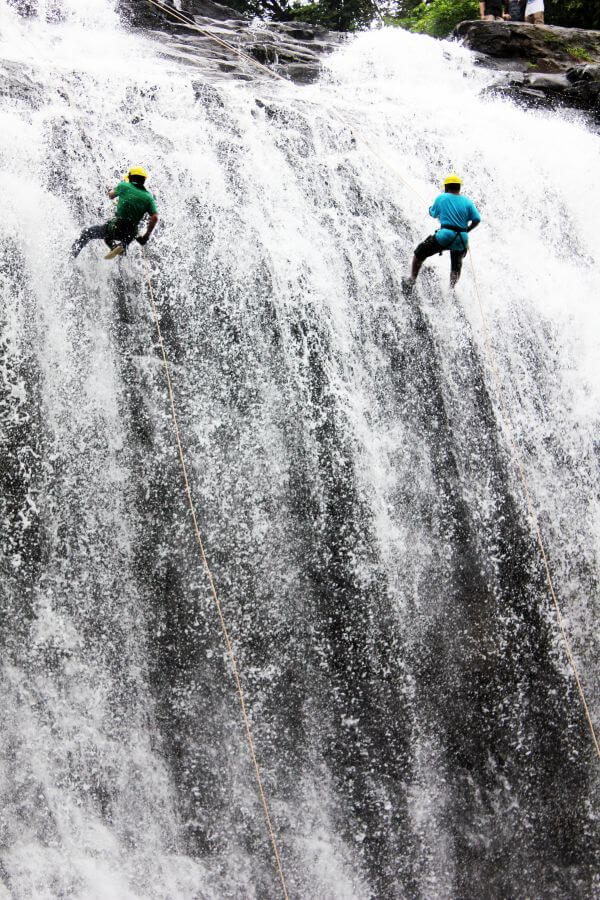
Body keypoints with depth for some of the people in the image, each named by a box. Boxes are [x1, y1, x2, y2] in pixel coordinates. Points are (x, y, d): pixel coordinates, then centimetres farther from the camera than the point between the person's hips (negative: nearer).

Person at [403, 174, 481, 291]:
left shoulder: (441, 198, 1)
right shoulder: (467, 201, 5)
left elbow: (433, 214, 14)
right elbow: (477, 220, -1)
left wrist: (430, 208, 37)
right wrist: (466, 230, 15)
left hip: (444, 236, -3)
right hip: (461, 239, 3)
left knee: (420, 254, 17)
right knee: (456, 266, 27)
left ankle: (411, 280, 13)